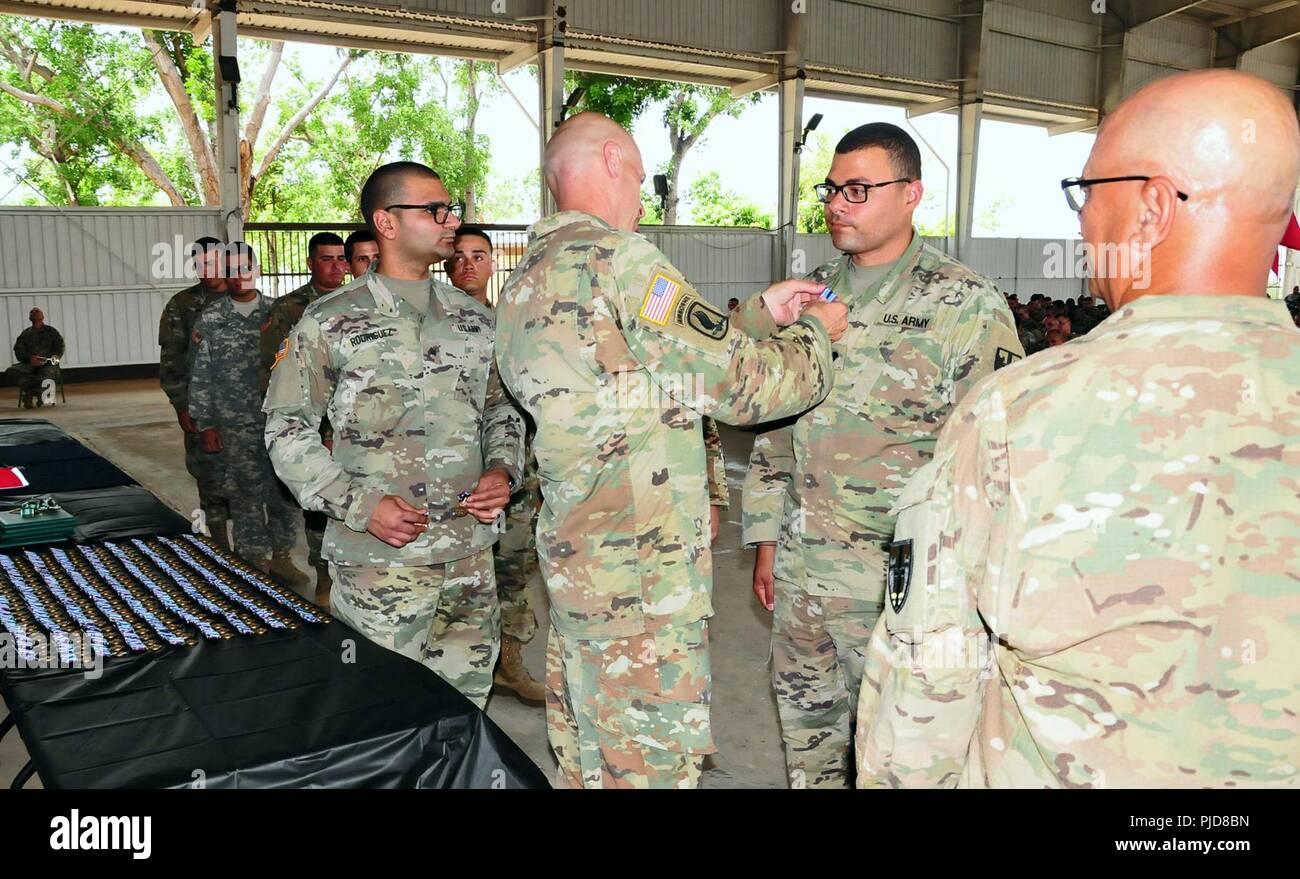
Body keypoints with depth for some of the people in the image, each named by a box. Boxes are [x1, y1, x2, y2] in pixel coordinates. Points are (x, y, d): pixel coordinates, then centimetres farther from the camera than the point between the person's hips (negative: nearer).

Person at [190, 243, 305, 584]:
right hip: (234, 426, -2)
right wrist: (205, 425, -2)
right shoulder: (210, 319, 0)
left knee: (283, 490, 6)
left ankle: (280, 555, 21)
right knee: (245, 495, 5)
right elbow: (200, 376, 2)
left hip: (277, 419, 2)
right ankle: (256, 561, 17)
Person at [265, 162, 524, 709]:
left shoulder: (475, 319, 11)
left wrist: (504, 470, -1)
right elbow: (288, 429, -2)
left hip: (472, 552, 5)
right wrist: (360, 506, -13)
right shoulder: (330, 323, -3)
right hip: (379, 560, -4)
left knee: (465, 702, 14)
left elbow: (501, 409, 19)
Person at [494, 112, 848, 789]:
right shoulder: (615, 256, -15)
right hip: (642, 572, -9)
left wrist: (761, 313, 18)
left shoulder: (522, 286, 14)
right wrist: (814, 329, 3)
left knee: (584, 763, 20)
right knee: (652, 765, 3)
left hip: (571, 555, 10)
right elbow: (736, 385, -15)